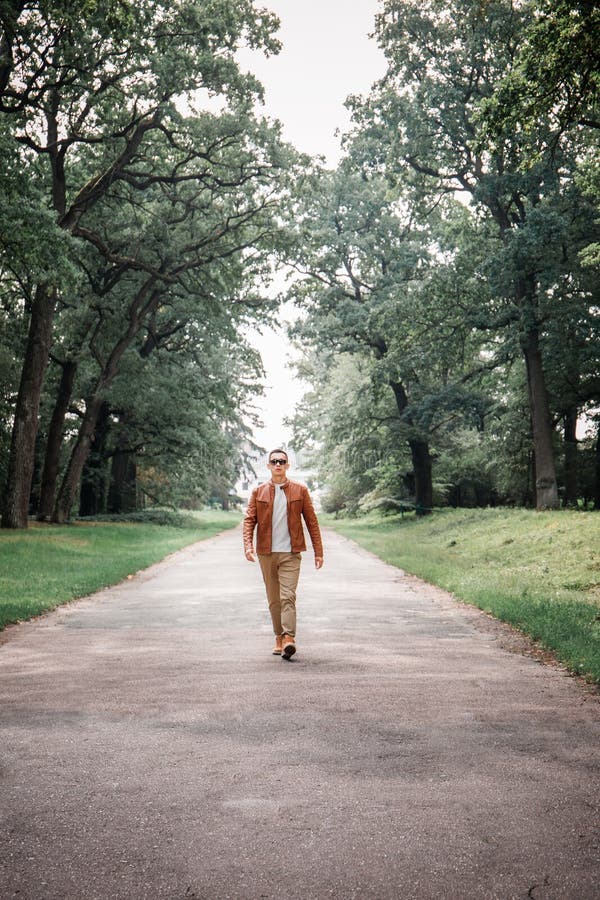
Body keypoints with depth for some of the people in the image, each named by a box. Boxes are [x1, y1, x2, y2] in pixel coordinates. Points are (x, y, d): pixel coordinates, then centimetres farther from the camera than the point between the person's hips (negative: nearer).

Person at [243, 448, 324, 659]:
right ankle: (279, 637, 20)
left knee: (287, 596, -14)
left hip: (290, 553, -2)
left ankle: (289, 638, -20)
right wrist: (248, 545, -14)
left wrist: (318, 551, 2)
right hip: (266, 553, 2)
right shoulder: (258, 492, 6)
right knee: (273, 599, 10)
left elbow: (311, 521, 5)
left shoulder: (300, 490, 3)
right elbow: (249, 519, 3)